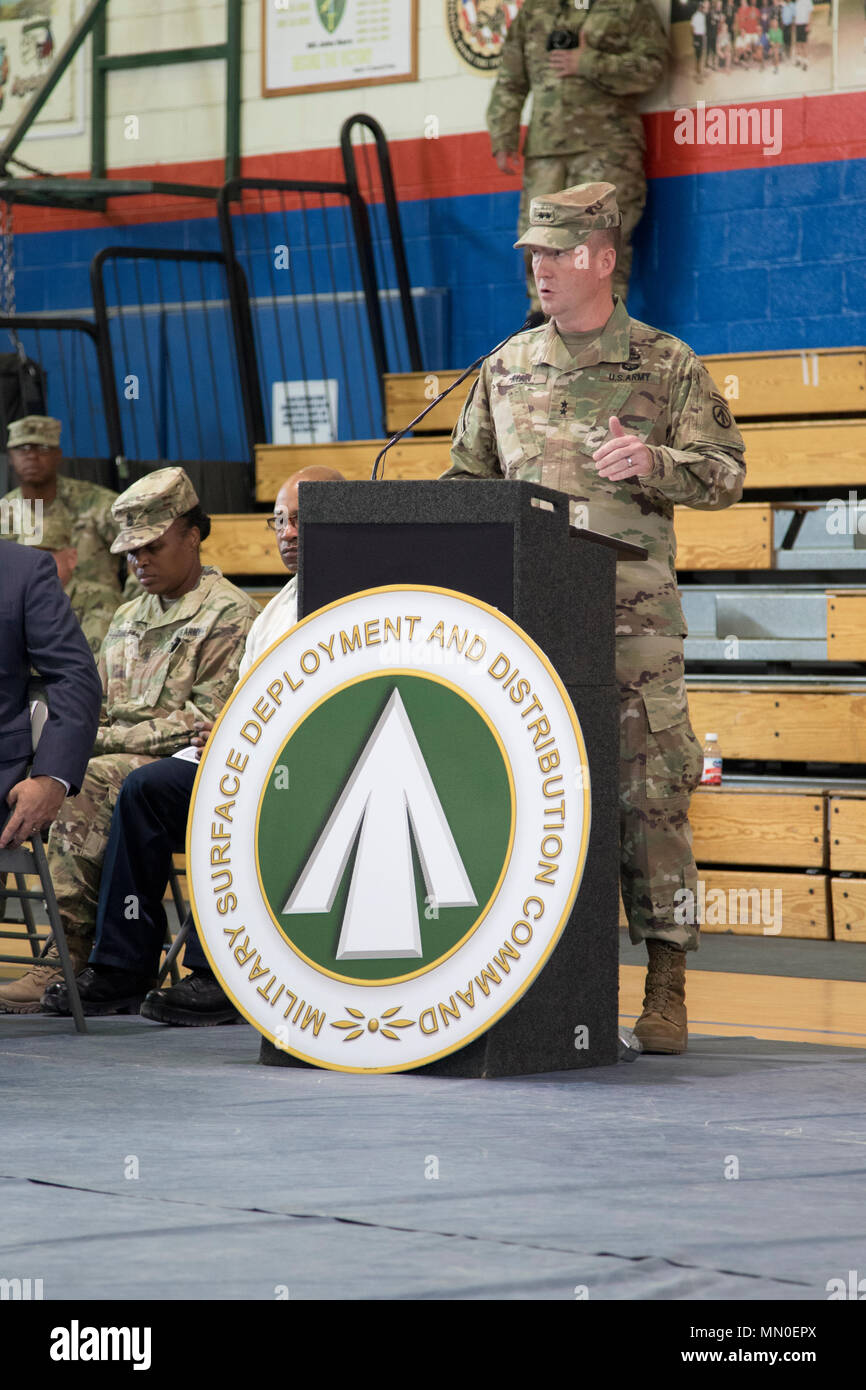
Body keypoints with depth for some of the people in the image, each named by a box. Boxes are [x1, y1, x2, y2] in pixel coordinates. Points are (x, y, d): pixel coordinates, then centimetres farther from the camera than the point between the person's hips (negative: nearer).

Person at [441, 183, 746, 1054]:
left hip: (632, 615, -3)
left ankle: (665, 985, 0)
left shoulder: (666, 366, 5)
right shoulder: (505, 370, 15)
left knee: (648, 791, -5)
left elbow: (724, 475, 3)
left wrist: (651, 463, -14)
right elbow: (466, 479, 21)